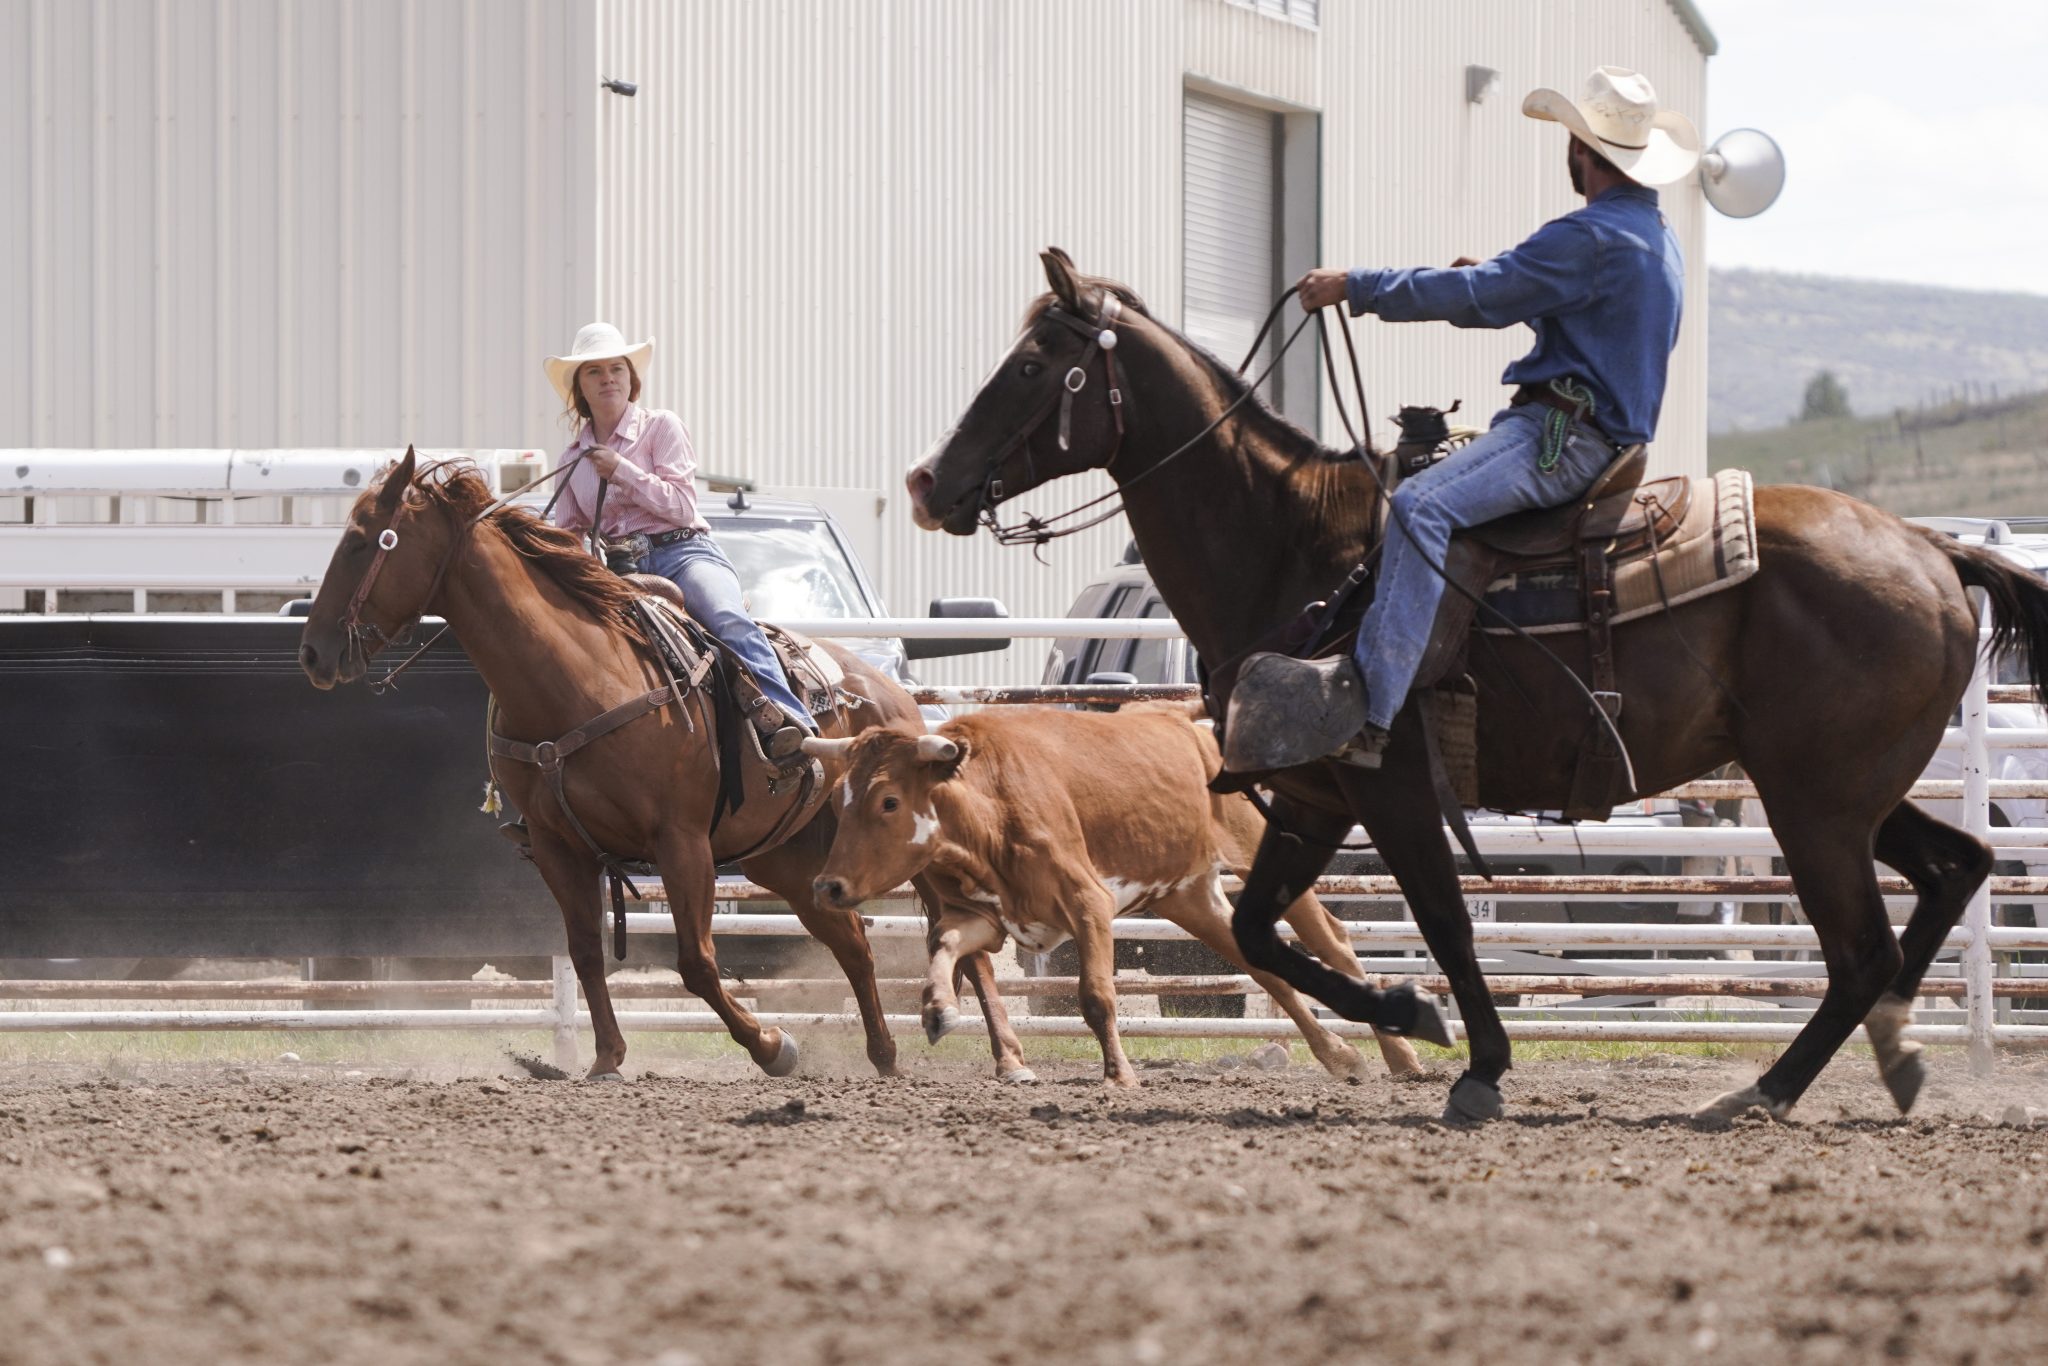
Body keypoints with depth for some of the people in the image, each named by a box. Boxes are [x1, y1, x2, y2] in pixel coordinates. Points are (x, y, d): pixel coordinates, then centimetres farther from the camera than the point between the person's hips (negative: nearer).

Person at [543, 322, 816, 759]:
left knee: (728, 619, -35)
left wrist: (621, 471, -11)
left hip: (681, 552, -5)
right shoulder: (572, 459, 19)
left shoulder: (661, 427, 6)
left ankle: (788, 722, -51)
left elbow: (682, 505, -4)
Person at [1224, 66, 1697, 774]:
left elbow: (1476, 297, -19)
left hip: (1564, 437, -11)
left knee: (1421, 505, -32)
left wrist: (1356, 287, -11)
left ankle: (1362, 705, -46)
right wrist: (1496, 278, 28)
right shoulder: (1659, 240, 19)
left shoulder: (1592, 237, -15)